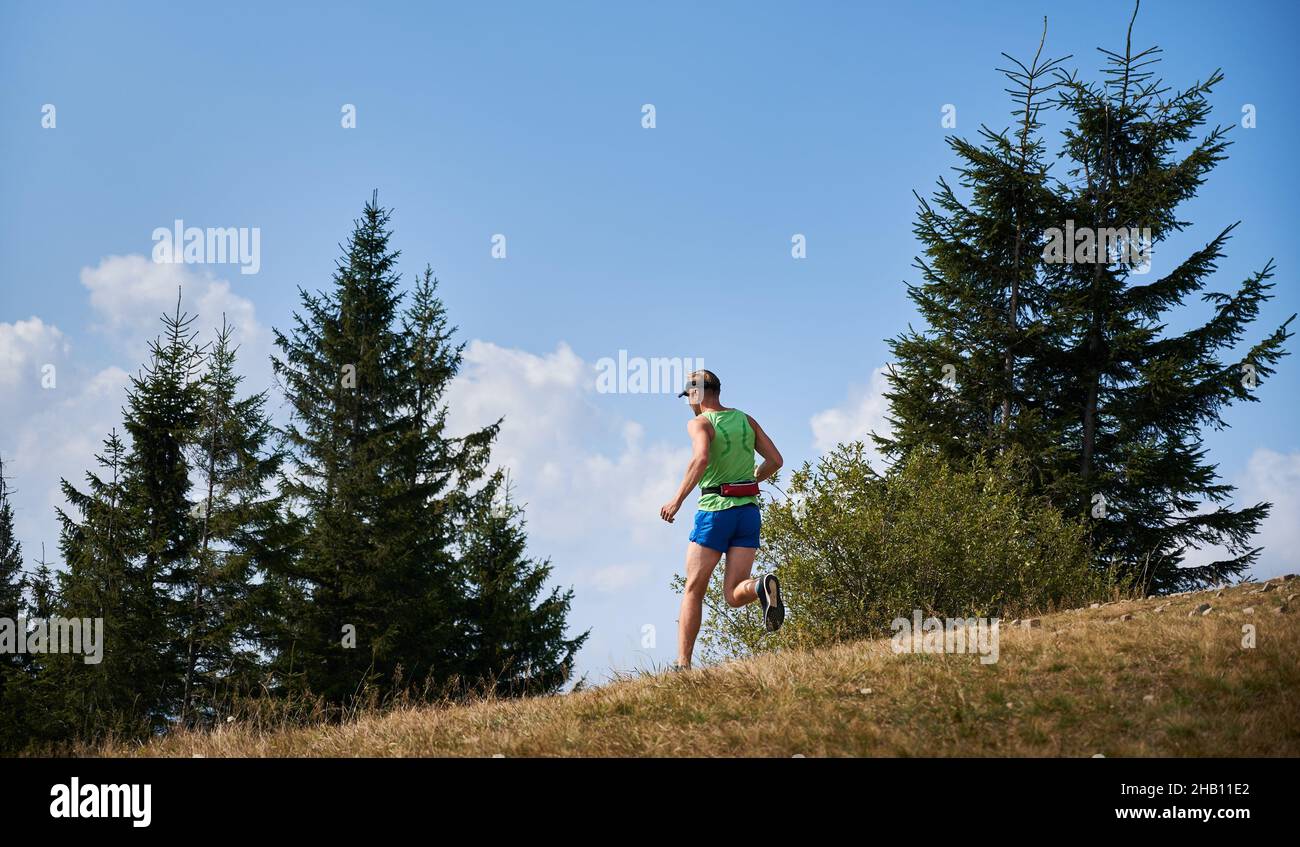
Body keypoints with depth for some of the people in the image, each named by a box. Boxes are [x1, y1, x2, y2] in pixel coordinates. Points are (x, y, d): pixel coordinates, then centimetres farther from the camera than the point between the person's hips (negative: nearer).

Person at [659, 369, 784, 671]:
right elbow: (775, 460, 10)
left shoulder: (699, 423, -5)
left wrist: (678, 499, -21)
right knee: (734, 595, 1)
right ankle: (762, 586, -34)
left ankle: (683, 665, 1)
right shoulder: (746, 420, 13)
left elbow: (701, 458, -25)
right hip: (749, 510, 5)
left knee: (694, 591, 6)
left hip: (715, 511, -5)